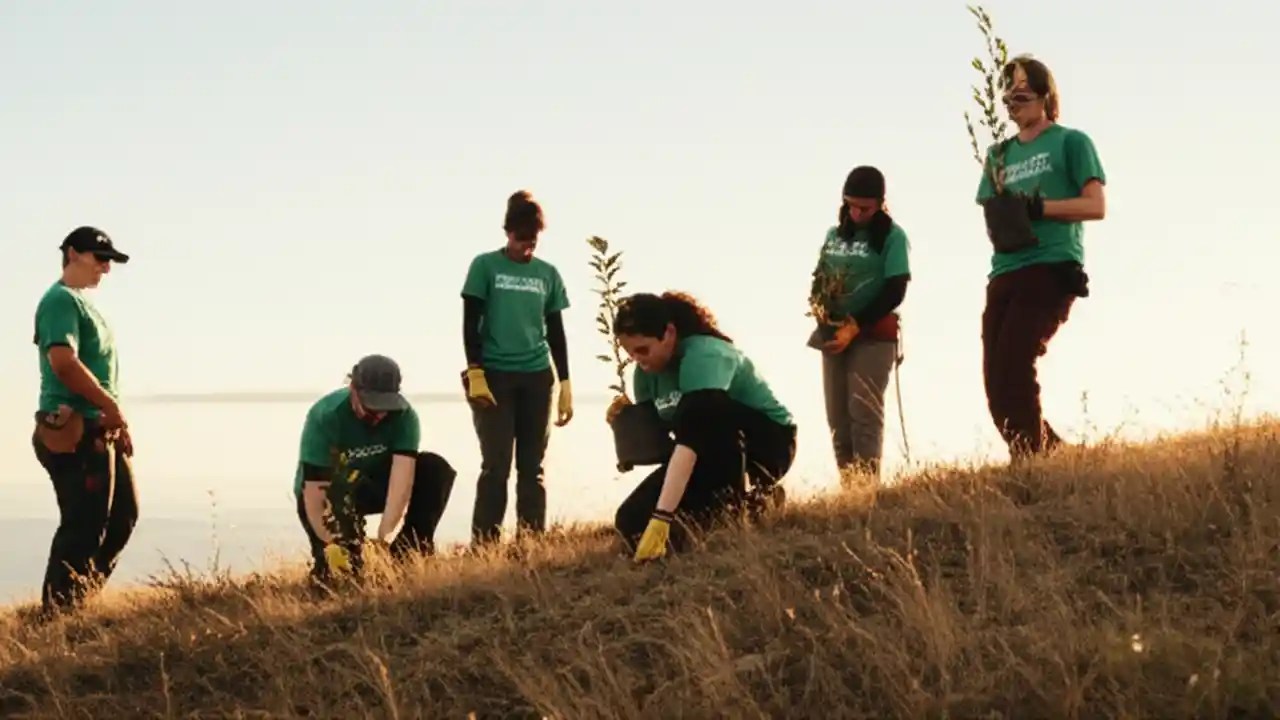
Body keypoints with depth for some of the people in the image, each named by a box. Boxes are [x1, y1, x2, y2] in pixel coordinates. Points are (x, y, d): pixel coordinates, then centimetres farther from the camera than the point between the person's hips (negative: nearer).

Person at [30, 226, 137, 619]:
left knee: (123, 516, 16)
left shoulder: (82, 302, 20)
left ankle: (78, 601, 22)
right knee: (84, 526, -9)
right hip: (76, 433, -11)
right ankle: (56, 615, -2)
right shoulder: (62, 300, -12)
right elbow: (64, 363, -25)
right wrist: (112, 407, -19)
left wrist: (113, 416, 13)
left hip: (99, 431, 11)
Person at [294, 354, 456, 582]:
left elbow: (402, 478, -34)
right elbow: (313, 491, -34)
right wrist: (332, 545, -45)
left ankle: (410, 550, -14)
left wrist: (385, 536, -46)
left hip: (373, 486, 3)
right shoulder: (325, 416, -29)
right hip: (330, 494, -3)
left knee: (436, 470, -21)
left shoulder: (403, 415, -22)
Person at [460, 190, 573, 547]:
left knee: (533, 466, 4)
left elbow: (556, 332, 15)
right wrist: (475, 374, -12)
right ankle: (484, 544, -5)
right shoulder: (485, 266, 0)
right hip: (494, 375, -3)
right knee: (496, 465, -7)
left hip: (537, 378, 4)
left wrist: (565, 385, 11)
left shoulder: (548, 274, 10)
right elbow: (470, 324, -2)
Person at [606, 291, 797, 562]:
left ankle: (735, 505, -15)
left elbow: (692, 433, -42)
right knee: (633, 523, -8)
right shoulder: (647, 372, -3)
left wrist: (661, 518, -50)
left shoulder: (703, 356, -29)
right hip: (711, 456, 9)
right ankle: (751, 503, 5)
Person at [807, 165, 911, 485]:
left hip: (873, 333, -6)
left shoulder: (892, 236, -5)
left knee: (864, 413, -15)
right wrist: (820, 309, -6)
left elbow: (895, 290, -10)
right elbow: (818, 279, 17)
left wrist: (855, 326, -16)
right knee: (838, 418, 1)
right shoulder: (834, 234, 11)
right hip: (833, 333, 6)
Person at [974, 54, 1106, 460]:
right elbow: (991, 215, 18)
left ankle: (1031, 463, -14)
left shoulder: (1070, 142, 6)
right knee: (996, 385, -1)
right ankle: (1052, 453, 11)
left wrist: (1035, 207, -13)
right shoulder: (999, 154, 22)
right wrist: (998, 224, -6)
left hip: (1051, 270, -6)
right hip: (1004, 275, 6)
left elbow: (1096, 206, -2)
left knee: (1012, 372, -19)